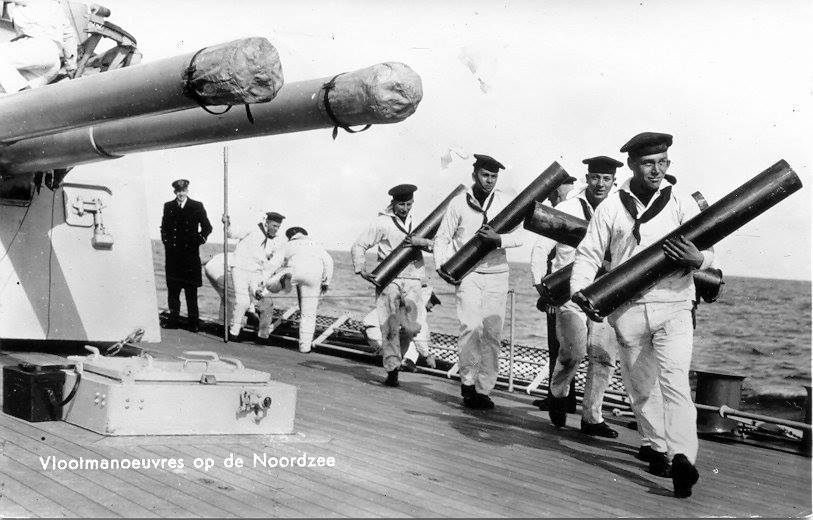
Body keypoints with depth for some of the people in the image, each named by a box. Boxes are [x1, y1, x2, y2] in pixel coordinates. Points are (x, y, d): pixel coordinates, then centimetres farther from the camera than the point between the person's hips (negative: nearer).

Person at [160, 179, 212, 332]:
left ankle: (194, 323, 2)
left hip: (190, 253, -3)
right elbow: (164, 227, 21)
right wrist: (166, 241, 9)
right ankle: (173, 320, 11)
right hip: (172, 254, 3)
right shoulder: (168, 207, 12)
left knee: (191, 290, -2)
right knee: (172, 288, 4)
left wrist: (199, 239, -2)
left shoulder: (197, 207, 3)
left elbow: (207, 227, 9)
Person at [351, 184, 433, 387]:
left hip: (412, 279, 2)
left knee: (412, 327, -12)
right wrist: (361, 269, -6)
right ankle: (392, 370, 4)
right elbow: (358, 246, 5)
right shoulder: (382, 222, 3)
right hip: (388, 279, -2)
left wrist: (422, 242, -15)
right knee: (389, 326, -4)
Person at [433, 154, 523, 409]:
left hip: (497, 274, 2)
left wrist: (498, 239, -22)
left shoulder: (507, 200, 2)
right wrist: (443, 267, -6)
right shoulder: (459, 203, 1)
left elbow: (520, 236, -4)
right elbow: (442, 238, 7)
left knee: (493, 334, 2)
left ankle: (484, 390, 11)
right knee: (471, 326, -17)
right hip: (467, 273, -2)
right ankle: (467, 381, -3)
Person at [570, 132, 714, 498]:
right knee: (640, 385, 11)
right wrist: (580, 290, -13)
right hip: (628, 308, 2)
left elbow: (708, 253, 2)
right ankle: (654, 446, 29)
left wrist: (697, 259, -23)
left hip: (673, 307, -2)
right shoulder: (611, 208, 4)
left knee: (674, 379, -17)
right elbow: (588, 253, 5)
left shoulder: (682, 203, 3)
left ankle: (682, 458, -23)